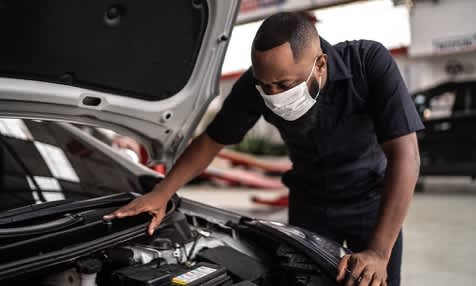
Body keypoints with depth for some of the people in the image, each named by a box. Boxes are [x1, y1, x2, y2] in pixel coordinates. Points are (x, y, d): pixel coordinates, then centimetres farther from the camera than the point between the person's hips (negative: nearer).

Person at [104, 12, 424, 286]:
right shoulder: (256, 85, -23)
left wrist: (379, 252, -41)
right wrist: (161, 193, -16)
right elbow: (212, 139, -8)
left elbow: (404, 156, -34)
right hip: (308, 202, 2)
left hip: (371, 201, -1)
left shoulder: (370, 62, -31)